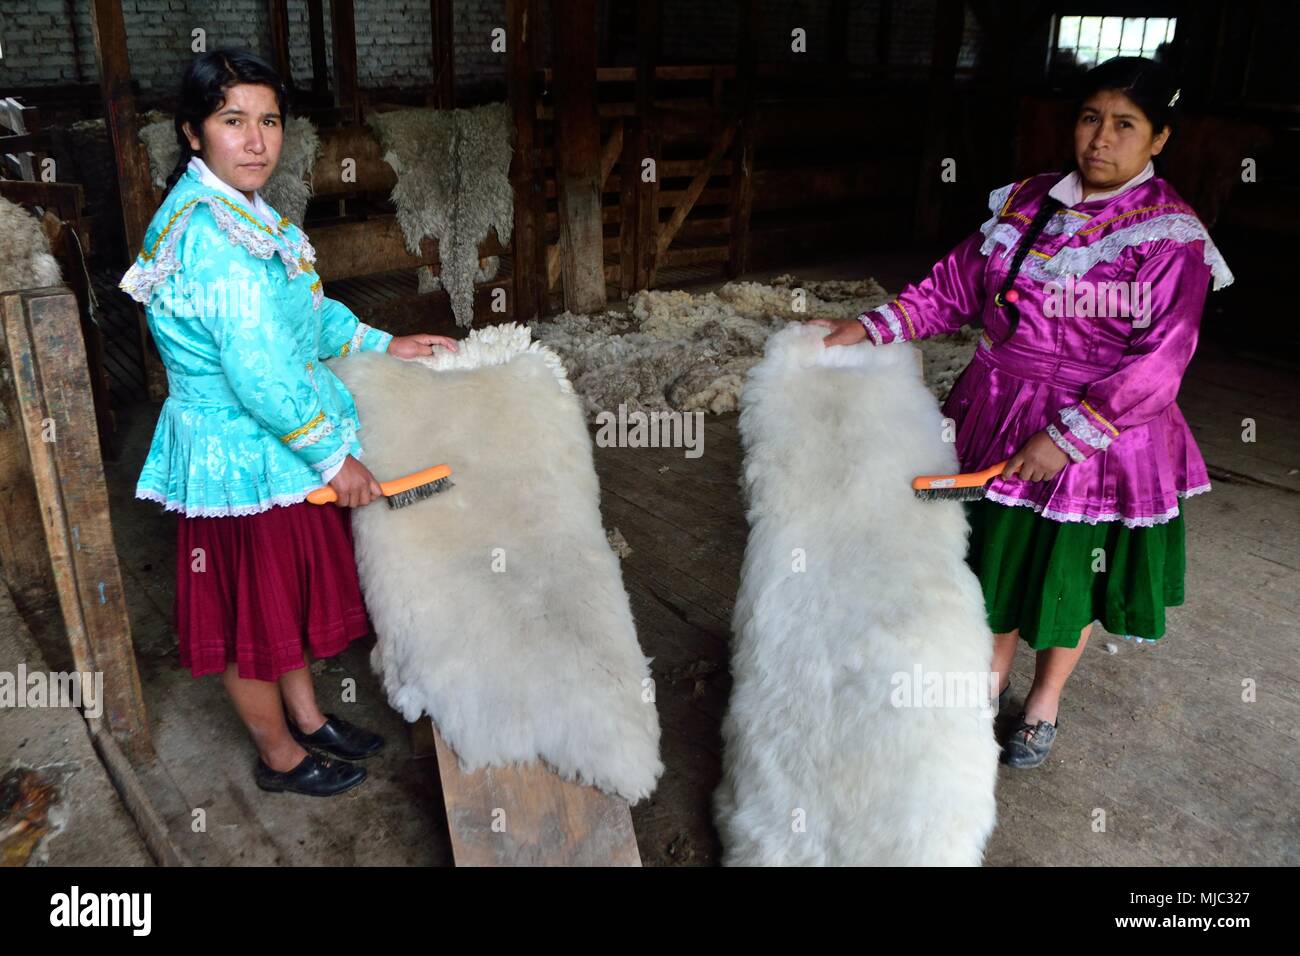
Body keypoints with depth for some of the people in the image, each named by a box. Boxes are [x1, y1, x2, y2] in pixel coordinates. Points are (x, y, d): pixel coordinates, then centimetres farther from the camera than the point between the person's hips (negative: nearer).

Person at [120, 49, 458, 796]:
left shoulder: (239, 212, 6)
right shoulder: (214, 237, -27)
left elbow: (304, 309, 19)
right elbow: (261, 377, -29)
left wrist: (382, 343, 13)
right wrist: (335, 459, -19)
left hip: (276, 449, 10)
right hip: (245, 460, -10)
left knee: (290, 591, 23)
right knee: (251, 613, 10)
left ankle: (307, 717, 44)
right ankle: (281, 757, 31)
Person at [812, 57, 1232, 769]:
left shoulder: (1171, 237, -13)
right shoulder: (1027, 202, 1)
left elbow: (1160, 360, -19)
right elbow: (958, 284, 5)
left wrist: (1069, 436, -24)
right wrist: (874, 327, -6)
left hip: (1098, 431, -4)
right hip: (999, 414, 4)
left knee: (1070, 572, 13)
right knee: (998, 552, 17)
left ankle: (1044, 702, 37)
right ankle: (993, 675, 41)